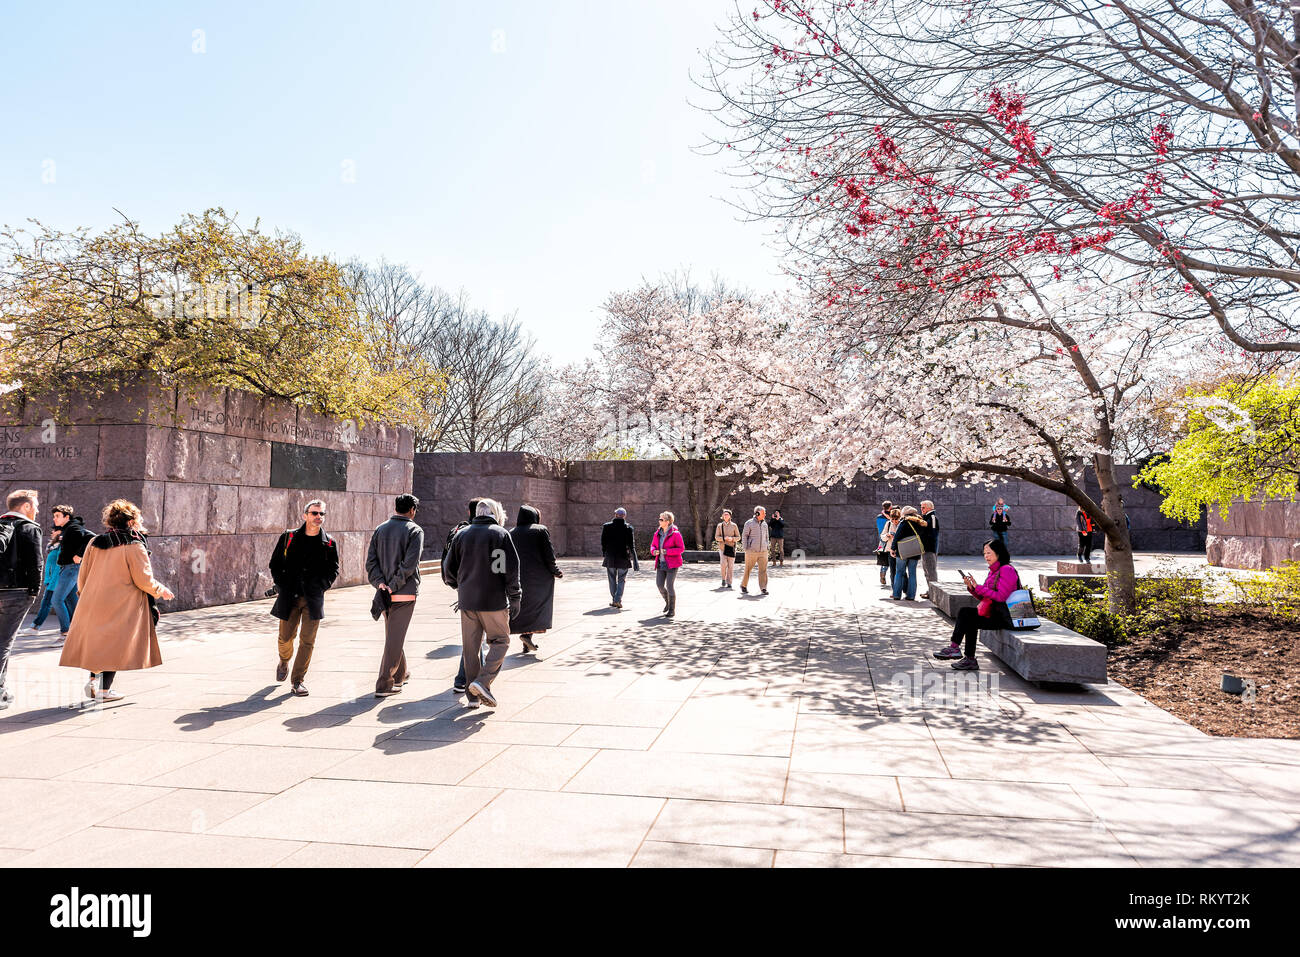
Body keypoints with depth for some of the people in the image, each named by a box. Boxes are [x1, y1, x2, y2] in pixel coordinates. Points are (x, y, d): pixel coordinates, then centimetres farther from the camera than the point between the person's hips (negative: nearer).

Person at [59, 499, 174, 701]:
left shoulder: (94, 543, 6)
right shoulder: (135, 547, -11)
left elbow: (82, 576, 12)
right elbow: (144, 580, -11)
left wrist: (85, 594, 28)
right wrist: (161, 590, 6)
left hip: (93, 604, 6)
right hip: (121, 606, -6)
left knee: (98, 640, 20)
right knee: (115, 643, 2)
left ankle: (94, 679, 11)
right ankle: (104, 690, 4)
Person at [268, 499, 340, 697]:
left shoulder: (329, 544, 3)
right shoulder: (288, 538, 2)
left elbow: (333, 569, 11)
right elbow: (275, 564, 8)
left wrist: (320, 587, -1)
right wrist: (283, 586, 0)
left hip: (313, 599, 0)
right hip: (289, 597, 0)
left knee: (307, 640, -3)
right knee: (285, 637, 7)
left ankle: (298, 680, 9)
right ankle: (284, 662, 41)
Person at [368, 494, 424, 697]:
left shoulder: (380, 530, 10)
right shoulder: (415, 531, -6)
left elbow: (371, 561, 2)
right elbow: (409, 564, -17)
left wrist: (380, 583, -5)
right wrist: (393, 587, -13)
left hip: (385, 593, 6)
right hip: (405, 593, -6)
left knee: (394, 635, 20)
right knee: (395, 639, -2)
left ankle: (401, 674, 35)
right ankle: (384, 684, -2)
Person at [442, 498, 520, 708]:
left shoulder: (461, 534, 8)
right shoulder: (500, 534, -5)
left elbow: (448, 570, 10)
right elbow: (511, 569, -9)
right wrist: (515, 598, -4)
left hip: (467, 600, 4)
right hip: (493, 600, -4)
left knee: (470, 647, 11)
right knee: (500, 641, 9)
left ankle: (472, 695, 15)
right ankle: (482, 681, -8)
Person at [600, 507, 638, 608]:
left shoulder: (606, 527, -2)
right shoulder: (628, 528, -5)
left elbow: (603, 543, 1)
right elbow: (631, 545, -4)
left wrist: (604, 555, 13)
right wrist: (635, 561, 1)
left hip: (610, 557, 1)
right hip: (623, 558, -1)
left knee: (612, 580, 13)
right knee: (621, 580, 8)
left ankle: (614, 600, 18)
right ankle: (618, 600, -4)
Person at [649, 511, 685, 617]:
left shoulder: (675, 534, -12)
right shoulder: (657, 533, 7)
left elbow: (681, 548, -12)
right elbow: (653, 545, 17)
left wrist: (667, 551, -21)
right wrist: (654, 551, -7)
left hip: (672, 564, -6)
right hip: (661, 564, 6)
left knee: (669, 586, -8)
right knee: (659, 584, 0)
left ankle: (672, 609, 5)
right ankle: (667, 602, 28)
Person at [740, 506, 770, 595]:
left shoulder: (765, 524, 13)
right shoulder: (749, 523, -2)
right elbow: (744, 536, -1)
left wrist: (767, 547, 13)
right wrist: (745, 549, -7)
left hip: (763, 552, 4)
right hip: (752, 551, -4)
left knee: (763, 570, -3)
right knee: (748, 569, 4)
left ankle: (763, 588, 1)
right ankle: (743, 586, 21)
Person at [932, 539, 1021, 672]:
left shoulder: (1006, 570, -13)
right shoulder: (993, 571, 16)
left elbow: (1001, 597, -21)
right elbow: (984, 597, 16)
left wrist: (978, 587, -19)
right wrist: (971, 587, -3)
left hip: (1003, 617, -9)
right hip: (993, 612, 9)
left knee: (971, 621, -20)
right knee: (964, 612, -7)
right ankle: (954, 648, -13)